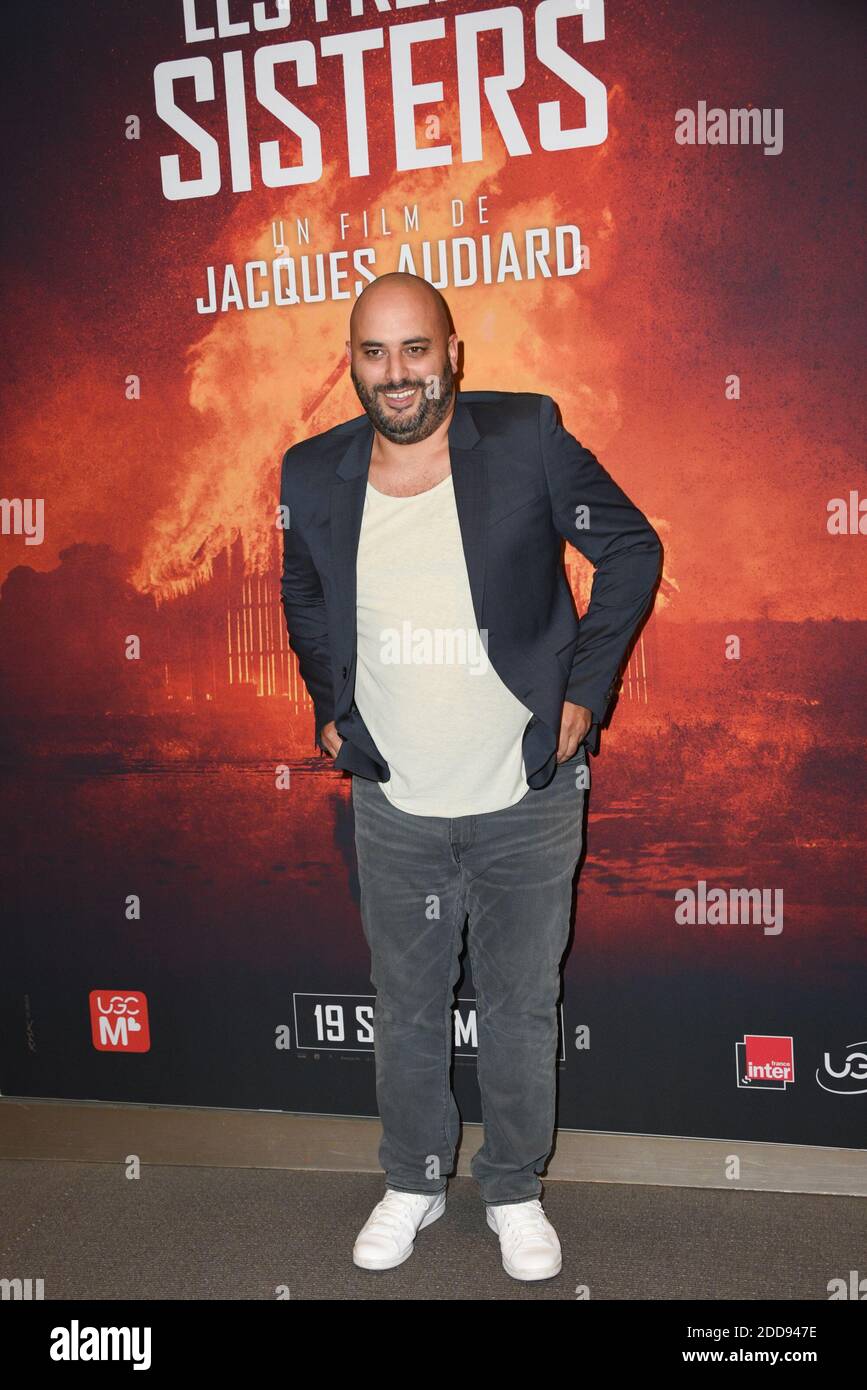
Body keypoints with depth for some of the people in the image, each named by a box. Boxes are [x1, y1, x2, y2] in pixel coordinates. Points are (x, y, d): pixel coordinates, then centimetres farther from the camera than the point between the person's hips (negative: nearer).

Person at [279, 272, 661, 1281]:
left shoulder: (529, 437, -11)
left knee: (521, 1009, 14)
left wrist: (583, 691, -6)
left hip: (528, 801, -2)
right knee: (406, 1008, 18)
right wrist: (330, 708, 9)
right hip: (392, 807, 2)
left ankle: (515, 1192, 38)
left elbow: (633, 549, -3)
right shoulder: (314, 473, -3)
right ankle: (413, 1182, 42)